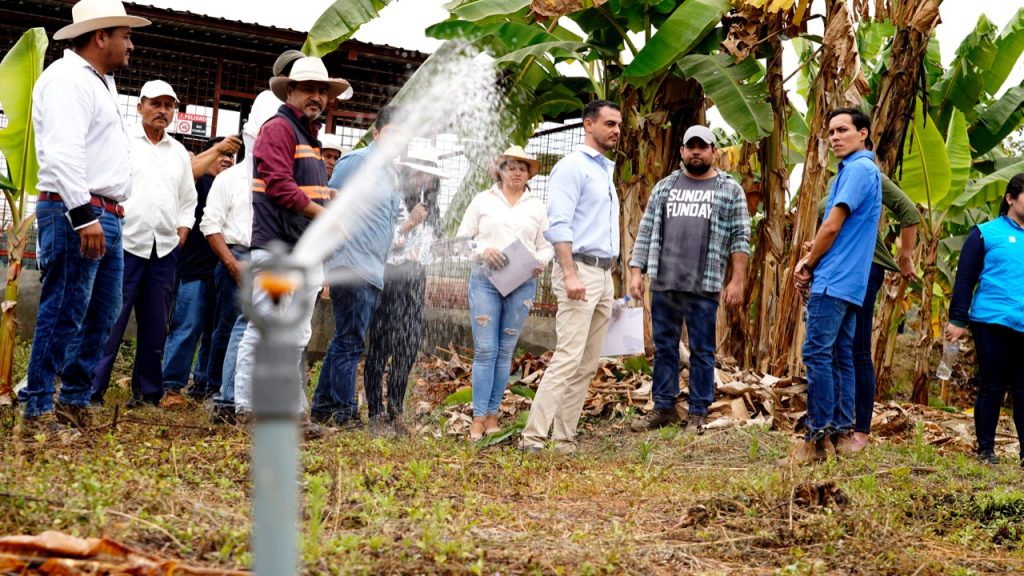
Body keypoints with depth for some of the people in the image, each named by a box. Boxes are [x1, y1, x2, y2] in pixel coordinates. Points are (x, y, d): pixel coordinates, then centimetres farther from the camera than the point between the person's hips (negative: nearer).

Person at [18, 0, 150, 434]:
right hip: (74, 213, -10)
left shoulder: (101, 82, 21)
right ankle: (38, 413, -3)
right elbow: (63, 152, -21)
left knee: (101, 315, 11)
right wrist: (83, 214, -26)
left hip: (105, 216, 10)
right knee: (63, 314, -8)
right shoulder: (68, 78, -10)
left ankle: (75, 404, 18)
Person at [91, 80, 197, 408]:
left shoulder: (179, 152, 17)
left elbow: (188, 201, 21)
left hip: (165, 250, 5)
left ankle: (148, 391, 14)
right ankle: (93, 388, -5)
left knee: (155, 325, 7)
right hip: (125, 244, -5)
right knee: (111, 319, -9)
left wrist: (180, 235, 9)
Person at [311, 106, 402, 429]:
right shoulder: (356, 161, -7)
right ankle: (343, 412, -3)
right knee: (350, 342, -7)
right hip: (352, 267, -9)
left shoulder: (391, 174, 19)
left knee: (346, 342, 12)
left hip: (373, 273, 9)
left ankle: (324, 408, 19)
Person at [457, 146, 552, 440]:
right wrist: (482, 251, -12)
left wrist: (541, 262, -9)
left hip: (522, 283, 2)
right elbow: (463, 237, 7)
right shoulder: (483, 200, 9)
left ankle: (492, 415, 10)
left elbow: (546, 245, 11)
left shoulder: (537, 206, 13)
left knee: (505, 351, 4)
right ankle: (478, 418, -5)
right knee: (485, 349, -8)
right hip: (485, 279, -2)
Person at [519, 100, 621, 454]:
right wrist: (571, 275, -24)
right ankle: (533, 437, -15)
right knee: (568, 359, -15)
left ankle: (564, 439, 7)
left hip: (604, 274, 9)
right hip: (580, 268, -9)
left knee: (587, 366, 5)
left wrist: (608, 276, 15)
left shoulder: (606, 171, 21)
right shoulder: (572, 166, -7)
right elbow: (559, 224, -16)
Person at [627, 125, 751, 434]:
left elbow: (740, 239, 0)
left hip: (704, 286, -3)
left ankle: (698, 413, 9)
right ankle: (663, 408, 17)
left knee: (702, 351, 2)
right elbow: (646, 232, 13)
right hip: (663, 284, 3)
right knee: (664, 348, 8)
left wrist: (737, 281, -7)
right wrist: (636, 271, 5)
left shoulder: (730, 190, 5)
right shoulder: (664, 187, 14)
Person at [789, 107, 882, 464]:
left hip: (835, 279, -10)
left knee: (817, 353, -10)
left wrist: (808, 265, -2)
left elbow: (832, 227, -15)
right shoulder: (860, 170, 21)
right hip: (849, 283, 10)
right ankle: (842, 434, 11)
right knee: (841, 356, 9)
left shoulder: (858, 169, -11)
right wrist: (809, 262, 9)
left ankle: (820, 436, -10)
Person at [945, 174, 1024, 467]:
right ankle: (985, 449, 13)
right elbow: (964, 279, -2)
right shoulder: (986, 233, 0)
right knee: (992, 388, 3)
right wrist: (957, 320, -7)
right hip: (992, 323, -4)